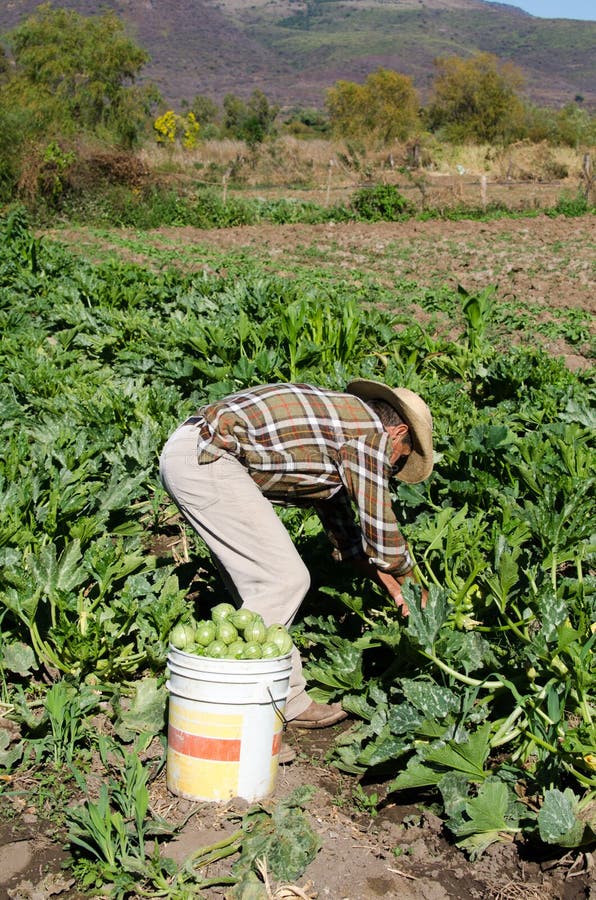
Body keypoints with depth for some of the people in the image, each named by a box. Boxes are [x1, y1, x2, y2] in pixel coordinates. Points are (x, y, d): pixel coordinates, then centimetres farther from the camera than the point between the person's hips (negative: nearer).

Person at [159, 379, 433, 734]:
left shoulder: (337, 422, 26)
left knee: (266, 580, 16)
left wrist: (389, 583, 32)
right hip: (205, 461, -11)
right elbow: (379, 526, 2)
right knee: (283, 581, -6)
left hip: (183, 455, 11)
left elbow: (340, 521, 32)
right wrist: (410, 584, 19)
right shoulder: (370, 431, -2)